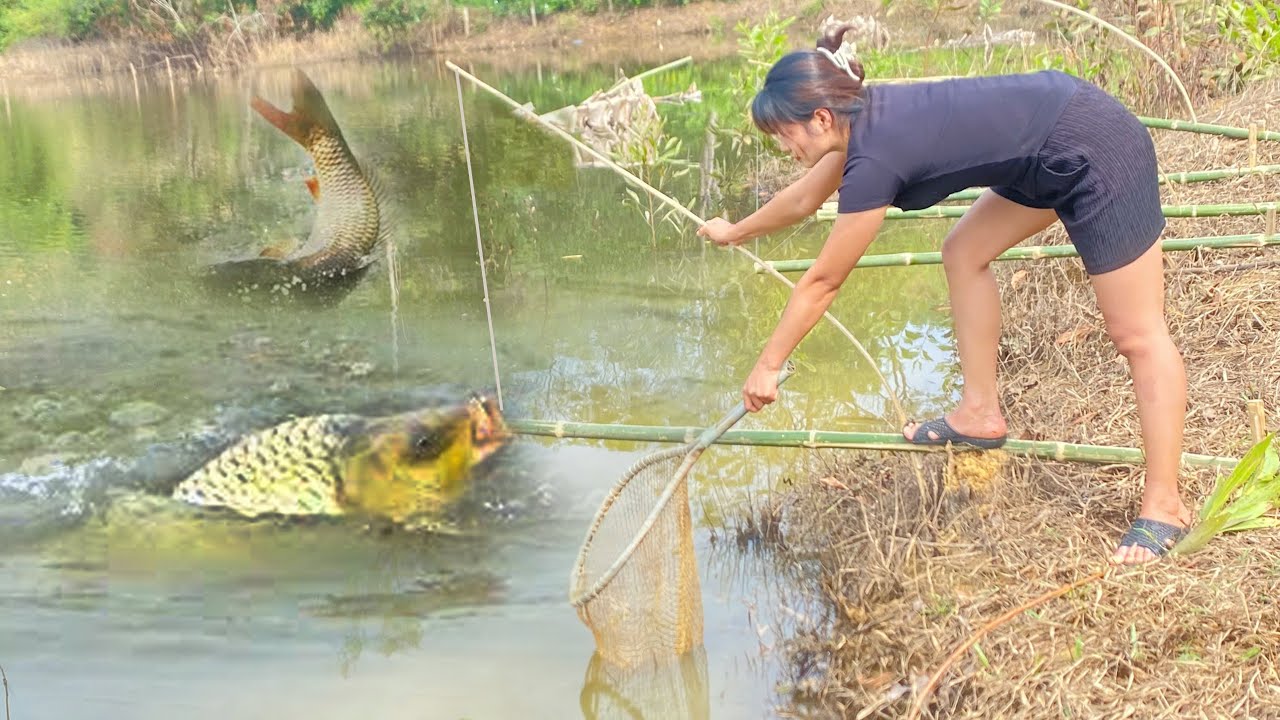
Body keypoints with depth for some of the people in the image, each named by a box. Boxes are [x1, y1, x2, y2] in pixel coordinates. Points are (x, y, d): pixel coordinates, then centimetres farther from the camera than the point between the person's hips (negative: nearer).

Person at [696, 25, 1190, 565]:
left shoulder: (875, 158, -20)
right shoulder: (863, 118, 5)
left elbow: (821, 282, -11)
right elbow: (803, 200, 24)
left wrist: (767, 367, -1)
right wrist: (734, 232, 39)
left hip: (1095, 152, -10)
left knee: (1137, 334, -5)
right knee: (964, 253, 16)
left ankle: (1164, 508, 3)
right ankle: (981, 414, 22)